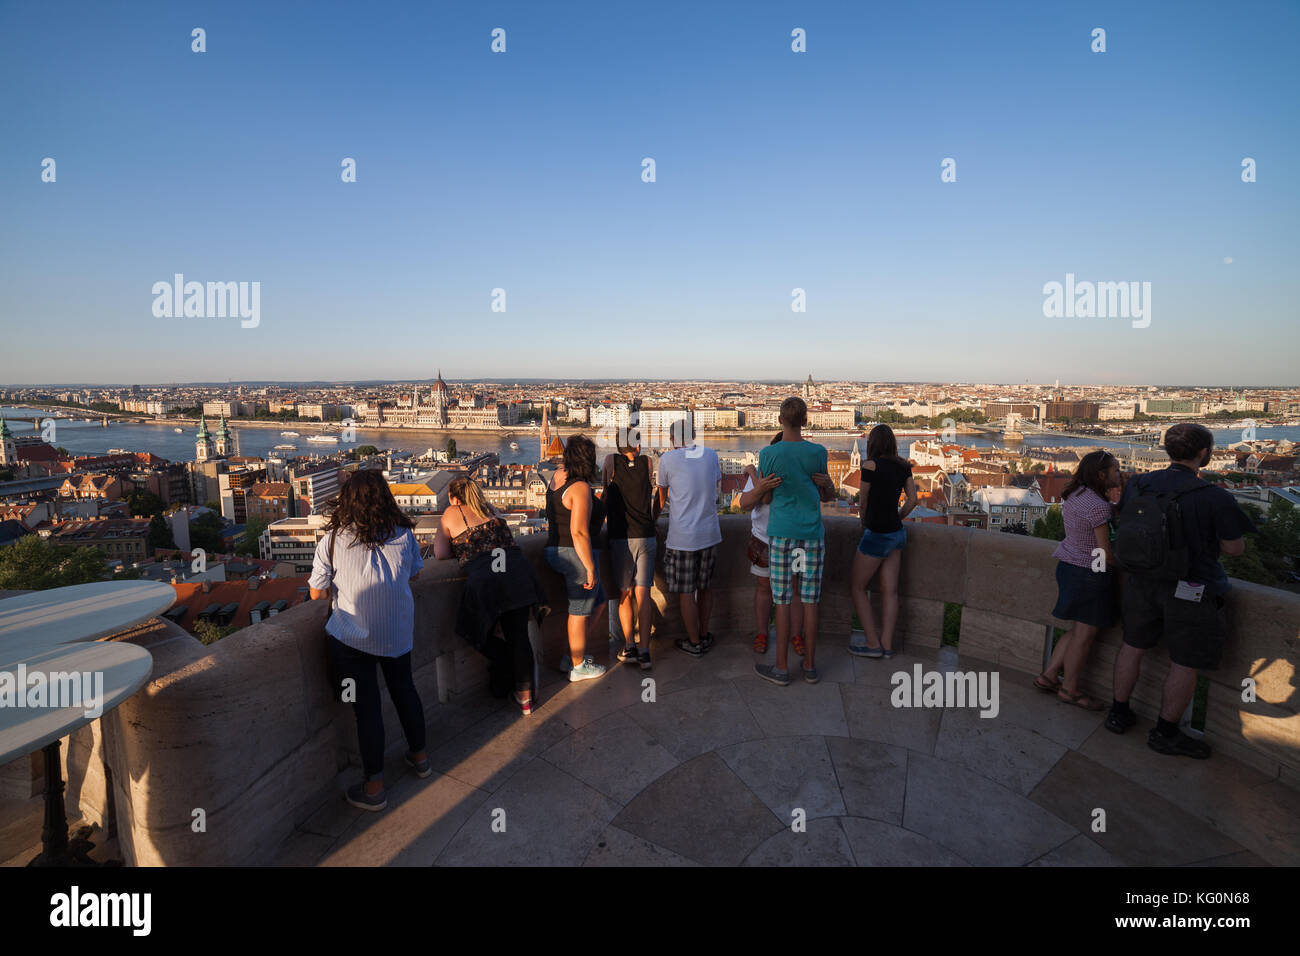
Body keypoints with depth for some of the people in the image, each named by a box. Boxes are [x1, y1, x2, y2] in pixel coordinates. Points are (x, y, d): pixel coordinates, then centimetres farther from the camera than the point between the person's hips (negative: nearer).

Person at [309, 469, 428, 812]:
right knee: (404, 689, 22)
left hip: (351, 637, -3)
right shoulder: (403, 534, -5)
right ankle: (419, 755, 40)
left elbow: (316, 593, -5)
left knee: (366, 706, 7)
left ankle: (374, 786, 20)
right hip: (398, 631, 3)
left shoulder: (332, 540, -11)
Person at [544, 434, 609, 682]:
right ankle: (578, 667, 19)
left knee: (599, 604, 21)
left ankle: (575, 654, 29)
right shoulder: (580, 489, -21)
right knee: (580, 612, 5)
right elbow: (579, 532, -25)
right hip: (577, 555, -9)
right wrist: (590, 568, -21)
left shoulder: (558, 476, 4)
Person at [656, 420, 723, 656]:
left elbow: (662, 497, 4)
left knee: (686, 593, 7)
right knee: (704, 587, 18)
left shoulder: (668, 459, -8)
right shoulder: (711, 455, 3)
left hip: (682, 537, -5)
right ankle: (704, 635, 31)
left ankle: (694, 643, 17)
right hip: (710, 533, 5)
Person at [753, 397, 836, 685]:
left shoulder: (768, 453, -9)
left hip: (780, 533, -2)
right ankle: (810, 666, 18)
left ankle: (782, 667, 12)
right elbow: (826, 495, 9)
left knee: (782, 601, 4)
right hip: (812, 533, 2)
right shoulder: (818, 452, -3)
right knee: (810, 601, 9)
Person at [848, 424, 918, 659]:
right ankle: (887, 645, 13)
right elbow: (912, 500, 9)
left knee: (857, 587, 6)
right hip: (897, 533, 7)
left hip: (877, 534, -7)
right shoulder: (903, 466, 6)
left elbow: (862, 502, -4)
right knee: (890, 591, 9)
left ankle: (873, 644, 6)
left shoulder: (871, 465, -13)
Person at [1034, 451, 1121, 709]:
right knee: (1085, 634, 6)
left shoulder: (1074, 494, 6)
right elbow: (1105, 552, -18)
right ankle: (1069, 689, 19)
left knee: (1078, 630, 20)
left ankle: (1047, 676, 25)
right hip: (1090, 574, -9)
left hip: (1068, 566, 9)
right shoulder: (1097, 506, -21)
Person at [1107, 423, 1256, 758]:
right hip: (1190, 589, -5)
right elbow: (1235, 548, -8)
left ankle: (1119, 713, 29)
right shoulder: (1214, 498, -19)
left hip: (1140, 580, 5)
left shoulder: (1136, 485, -4)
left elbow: (1125, 524, 10)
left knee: (1133, 645, 18)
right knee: (1185, 663, 9)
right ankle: (1165, 733, 20)